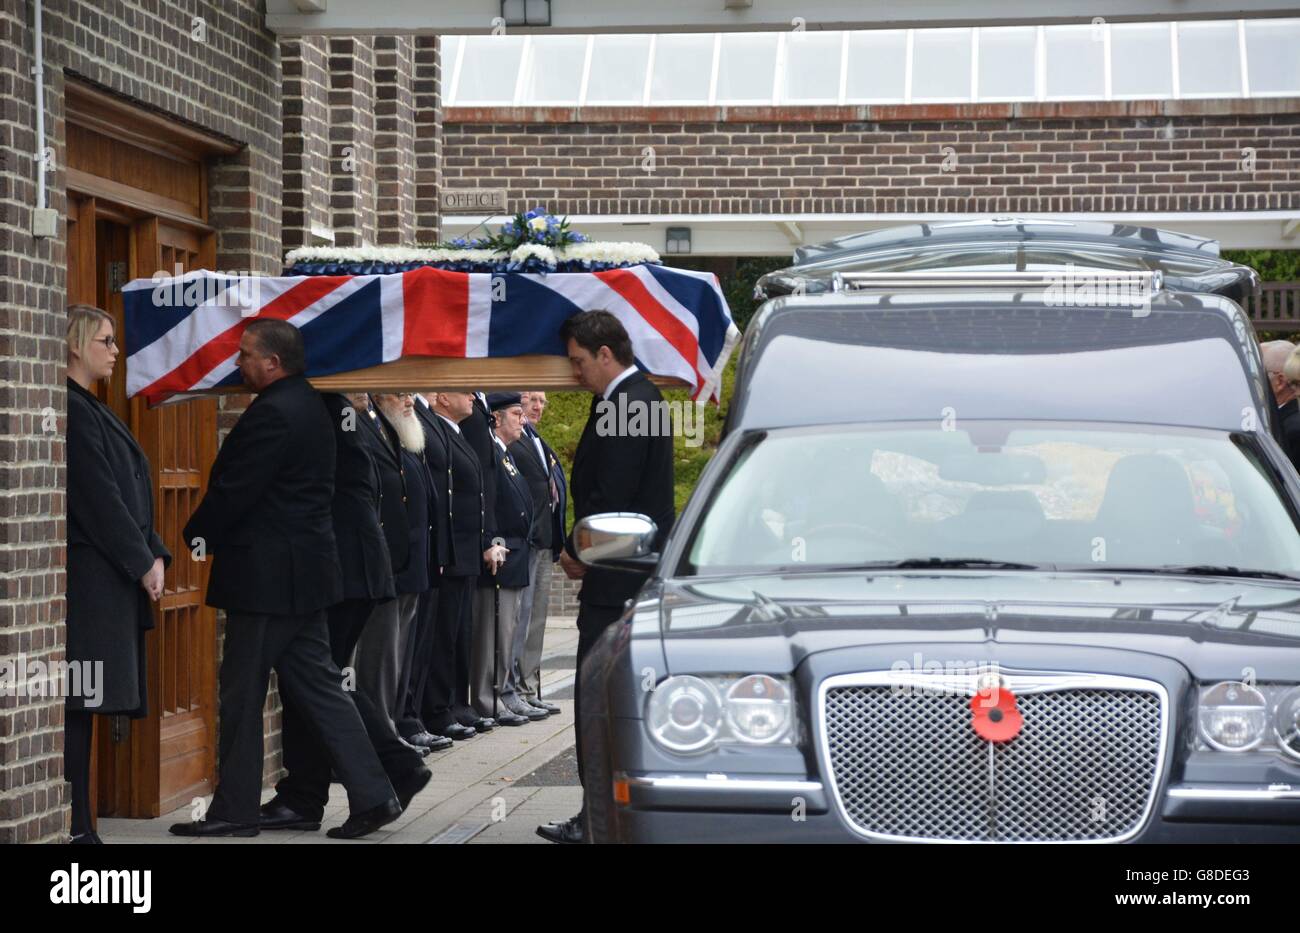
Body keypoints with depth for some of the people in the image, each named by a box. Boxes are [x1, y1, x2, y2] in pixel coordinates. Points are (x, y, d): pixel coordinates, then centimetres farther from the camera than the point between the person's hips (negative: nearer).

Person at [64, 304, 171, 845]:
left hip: (115, 577, 10)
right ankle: (74, 827, -7)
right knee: (78, 704, -8)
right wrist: (142, 562, -12)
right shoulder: (71, 410, -11)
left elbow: (128, 494, 18)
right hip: (89, 576, -10)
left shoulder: (93, 410, 19)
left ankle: (79, 824, 10)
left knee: (86, 706, 8)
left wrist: (154, 555, 8)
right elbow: (97, 498, -16)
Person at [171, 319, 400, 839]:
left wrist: (197, 536, -2)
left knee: (242, 693, 0)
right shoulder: (309, 406, 13)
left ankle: (234, 810, 7)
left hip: (265, 574, -10)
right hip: (304, 570, 10)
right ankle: (372, 795, 7)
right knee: (316, 685, 11)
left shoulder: (273, 414, -18)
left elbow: (234, 490, -18)